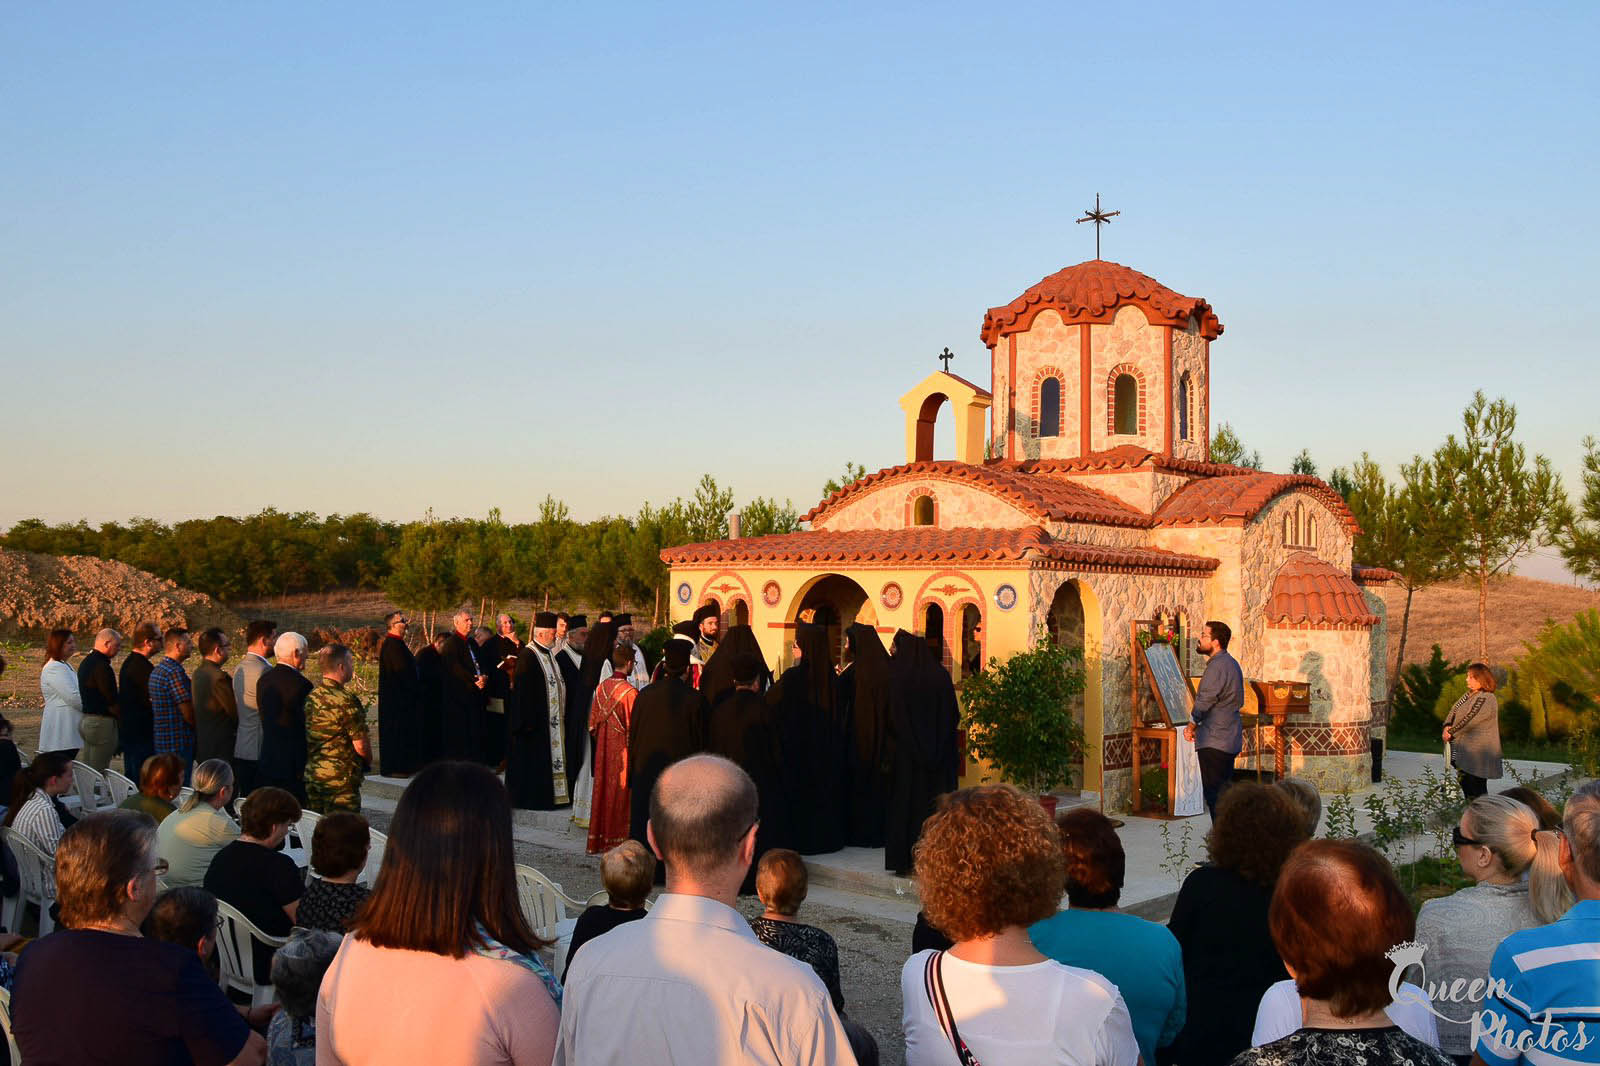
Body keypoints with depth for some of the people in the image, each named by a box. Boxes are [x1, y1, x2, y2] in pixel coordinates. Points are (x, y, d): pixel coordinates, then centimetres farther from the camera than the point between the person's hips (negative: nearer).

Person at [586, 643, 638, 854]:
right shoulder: (629, 692, -18)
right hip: (623, 749, -6)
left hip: (603, 748, 6)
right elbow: (634, 726, -14)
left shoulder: (601, 687, 0)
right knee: (621, 791, 3)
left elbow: (593, 721, 8)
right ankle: (618, 838, 7)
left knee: (603, 789, 13)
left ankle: (599, 839, 20)